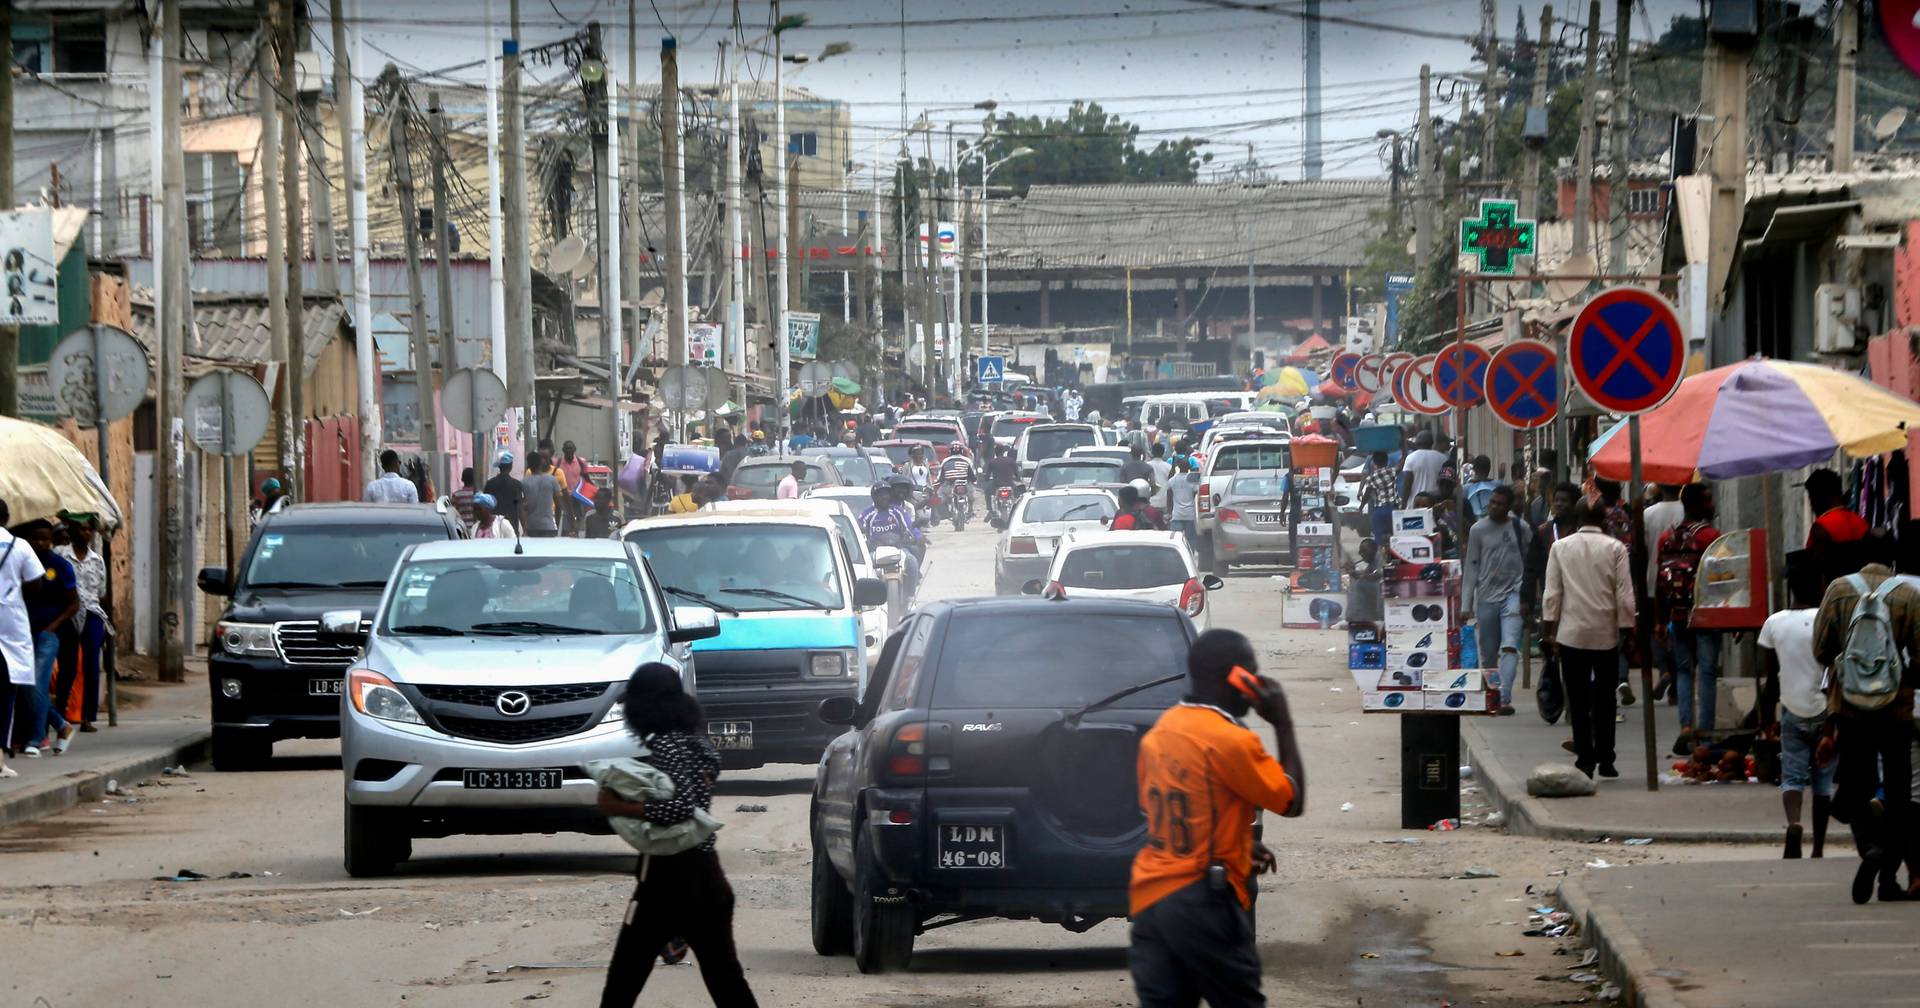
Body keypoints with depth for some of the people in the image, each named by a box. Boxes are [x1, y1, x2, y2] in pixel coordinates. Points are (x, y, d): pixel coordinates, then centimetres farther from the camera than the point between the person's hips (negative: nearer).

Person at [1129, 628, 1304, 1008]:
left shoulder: (1159, 733, 9)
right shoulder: (1232, 740, -16)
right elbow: (1292, 802, -5)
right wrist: (1283, 724, -2)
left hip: (1150, 897, 7)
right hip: (1204, 902, -7)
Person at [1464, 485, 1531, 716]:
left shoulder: (1520, 528, 3)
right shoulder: (1478, 530, 4)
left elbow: (1530, 561, 10)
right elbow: (1471, 567, 5)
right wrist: (1466, 604, 2)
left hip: (1512, 594, -2)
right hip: (1486, 597, 2)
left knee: (1509, 647, -17)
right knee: (1487, 653, 7)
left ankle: (1505, 698, -23)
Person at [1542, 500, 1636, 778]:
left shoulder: (1560, 547, 0)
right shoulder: (1615, 548, -4)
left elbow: (1552, 592, 0)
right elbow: (1625, 594, -4)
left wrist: (1550, 628, 7)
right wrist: (1626, 629, 4)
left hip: (1572, 633, 0)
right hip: (1606, 633, 0)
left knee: (1578, 703, 4)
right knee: (1605, 701, 10)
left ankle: (1585, 761, 0)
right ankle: (1605, 760, 10)